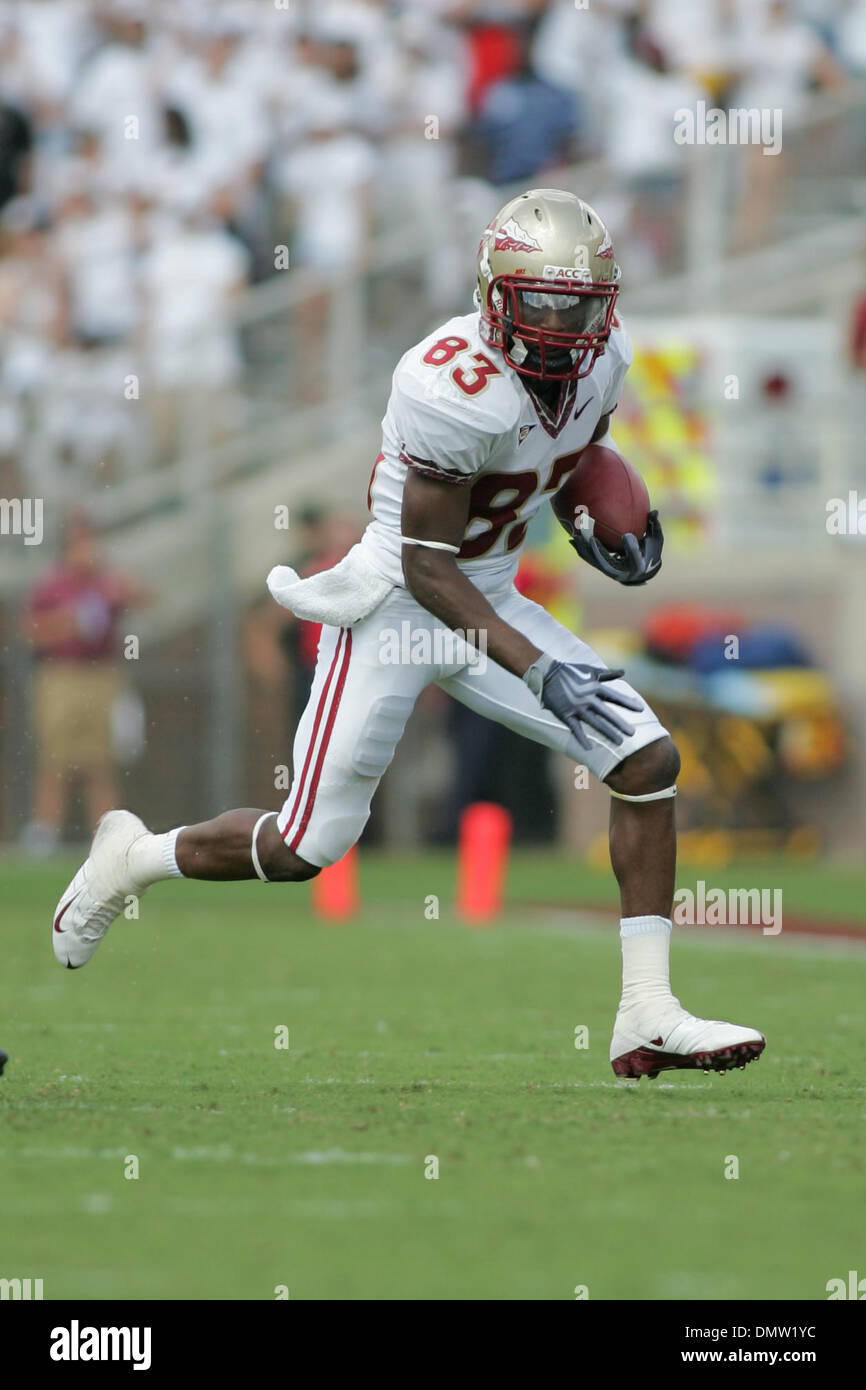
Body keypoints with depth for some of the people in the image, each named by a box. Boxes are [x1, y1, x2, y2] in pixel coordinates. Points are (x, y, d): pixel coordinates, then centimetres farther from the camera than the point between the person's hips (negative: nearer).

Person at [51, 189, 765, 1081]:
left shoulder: (603, 355, -5)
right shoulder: (458, 389, -29)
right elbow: (427, 566, -25)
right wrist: (539, 670, -29)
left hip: (490, 601, 7)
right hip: (394, 605, -7)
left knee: (648, 762, -7)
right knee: (304, 849, -1)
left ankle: (647, 1017, -3)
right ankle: (131, 859, 29)